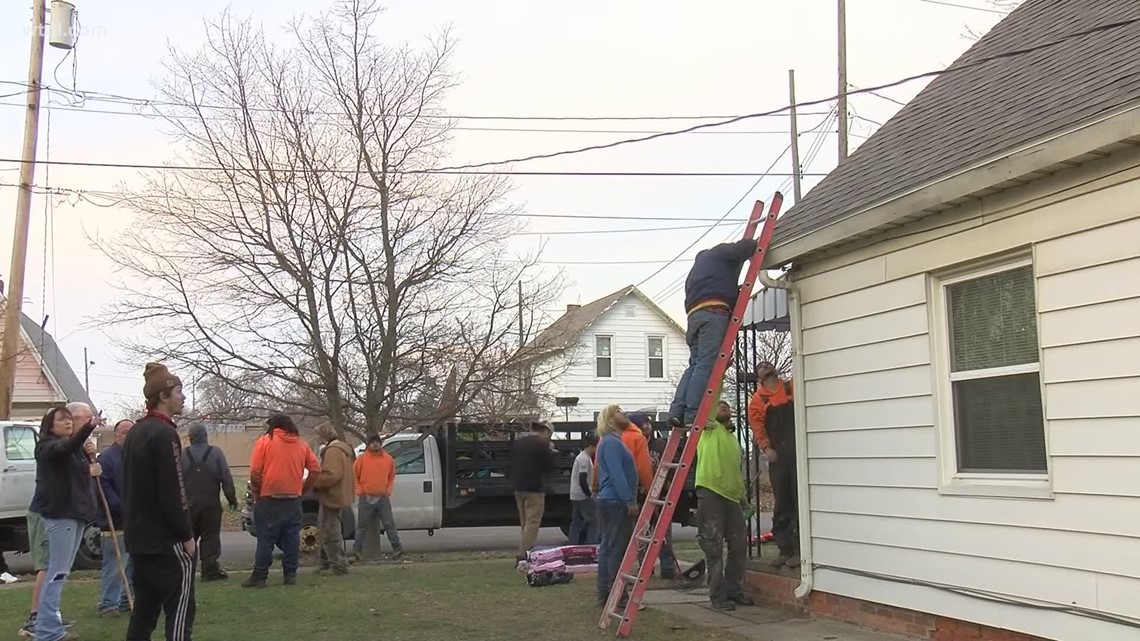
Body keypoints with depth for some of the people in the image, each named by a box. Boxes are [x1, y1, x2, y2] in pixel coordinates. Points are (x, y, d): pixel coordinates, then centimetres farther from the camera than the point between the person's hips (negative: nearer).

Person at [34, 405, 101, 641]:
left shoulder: (74, 449, 18)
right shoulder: (48, 447, -9)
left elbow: (81, 474, 21)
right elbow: (67, 447, -32)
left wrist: (87, 455, 2)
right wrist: (89, 426, -48)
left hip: (76, 513, 9)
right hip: (60, 514, -9)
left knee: (61, 572, 13)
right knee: (57, 571, -12)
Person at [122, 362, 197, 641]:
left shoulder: (135, 432, 14)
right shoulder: (164, 433, -15)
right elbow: (172, 492, -20)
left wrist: (134, 528, 21)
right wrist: (186, 535, -13)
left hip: (139, 538, 9)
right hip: (166, 540, -9)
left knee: (145, 608, 13)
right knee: (180, 609, -5)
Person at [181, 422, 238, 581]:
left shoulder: (183, 455, -1)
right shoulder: (216, 453, -5)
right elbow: (226, 478, -6)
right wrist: (232, 499, 1)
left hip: (189, 504, 2)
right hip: (211, 504, -2)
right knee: (210, 537, 1)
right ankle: (210, 570, -2)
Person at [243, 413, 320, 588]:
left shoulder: (265, 441, -3)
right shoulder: (301, 444, 9)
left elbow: (255, 472, -10)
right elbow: (316, 469, 6)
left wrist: (256, 492, 3)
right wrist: (303, 490, 13)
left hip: (269, 499, -3)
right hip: (293, 500, 3)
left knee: (265, 540, 0)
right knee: (291, 539, 8)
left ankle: (259, 576, 2)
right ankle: (290, 575, 9)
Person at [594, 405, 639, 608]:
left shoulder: (613, 441, 20)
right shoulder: (611, 442, -13)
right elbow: (617, 475, -21)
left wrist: (629, 500, 22)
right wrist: (630, 501, -21)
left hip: (610, 502, 11)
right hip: (616, 503, -11)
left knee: (608, 547, 11)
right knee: (618, 549, -8)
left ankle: (605, 594, 15)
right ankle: (618, 596, -6)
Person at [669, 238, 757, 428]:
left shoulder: (697, 267, 40)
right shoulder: (721, 253, 19)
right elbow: (745, 247, 7)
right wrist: (756, 245, 30)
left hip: (694, 315, 8)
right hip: (713, 313, -8)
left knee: (695, 365, 5)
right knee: (706, 365, -15)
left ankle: (677, 411, -9)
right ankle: (693, 415, -23)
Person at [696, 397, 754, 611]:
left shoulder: (734, 439, 25)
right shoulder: (709, 428, 5)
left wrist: (742, 495, 23)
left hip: (732, 496, 7)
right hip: (710, 493, -7)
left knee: (739, 545, 9)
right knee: (714, 548, -4)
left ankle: (734, 591, 20)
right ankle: (718, 595, 1)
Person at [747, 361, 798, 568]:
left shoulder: (793, 388, 12)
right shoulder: (757, 400, 10)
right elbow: (757, 427, 0)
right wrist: (766, 448, -12)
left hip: (798, 451, -1)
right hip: (777, 455, 1)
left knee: (800, 501, -2)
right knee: (781, 504, 4)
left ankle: (799, 549, 2)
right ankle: (785, 550, 10)